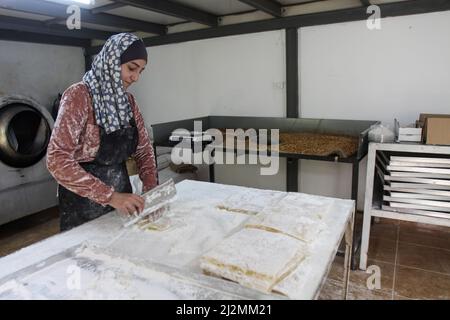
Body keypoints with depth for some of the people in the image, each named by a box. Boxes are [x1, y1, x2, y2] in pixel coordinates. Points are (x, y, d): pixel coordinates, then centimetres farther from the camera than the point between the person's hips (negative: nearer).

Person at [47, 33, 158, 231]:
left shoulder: (128, 100, 2)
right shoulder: (79, 95, -17)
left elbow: (144, 149, 6)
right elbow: (57, 160, -24)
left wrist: (151, 188, -10)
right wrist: (110, 196, -30)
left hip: (122, 198, 6)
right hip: (84, 204, -6)